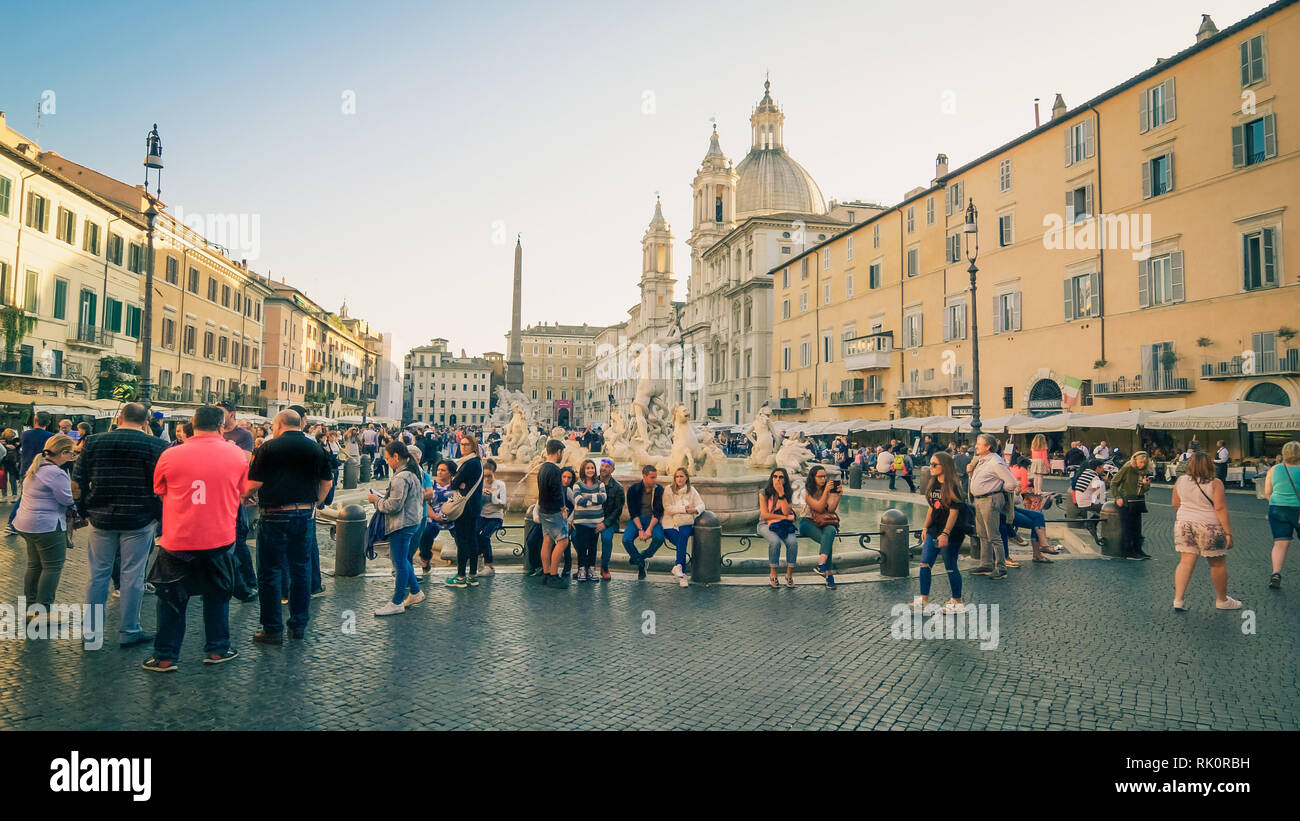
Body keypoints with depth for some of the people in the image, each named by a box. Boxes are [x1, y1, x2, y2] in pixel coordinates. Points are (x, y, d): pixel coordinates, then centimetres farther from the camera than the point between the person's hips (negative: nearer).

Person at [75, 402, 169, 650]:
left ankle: (91, 631, 22)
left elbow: (78, 480, 6)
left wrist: (85, 509, 16)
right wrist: (160, 515, 2)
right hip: (139, 520, -3)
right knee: (133, 575, 5)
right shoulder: (155, 446, -8)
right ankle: (129, 631, 13)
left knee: (98, 573, 14)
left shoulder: (94, 442, 3)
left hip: (101, 518, 3)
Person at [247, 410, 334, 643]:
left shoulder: (269, 447, -7)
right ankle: (299, 624, 19)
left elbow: (254, 484, -9)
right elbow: (327, 483, 9)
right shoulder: (316, 448, 5)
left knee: (270, 571, 5)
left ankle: (273, 629, 9)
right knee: (301, 569, 12)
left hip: (275, 516, -4)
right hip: (306, 515, 4)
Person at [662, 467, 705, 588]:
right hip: (670, 524, -1)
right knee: (682, 543, -26)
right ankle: (682, 574, -23)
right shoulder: (668, 490, 2)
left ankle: (678, 566, -33)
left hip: (685, 523, 1)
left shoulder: (691, 491, 11)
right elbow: (668, 508, -8)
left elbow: (701, 505, 4)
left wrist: (695, 509, -20)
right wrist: (685, 509, -13)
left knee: (684, 535, -33)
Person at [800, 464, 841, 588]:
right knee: (827, 540, -33)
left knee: (830, 531, -36)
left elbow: (831, 509, -8)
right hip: (809, 523, -2)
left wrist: (838, 494, -20)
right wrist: (826, 491, -25)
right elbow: (819, 508, -17)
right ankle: (829, 574, -37)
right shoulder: (807, 492, -3)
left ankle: (822, 565, -49)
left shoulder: (829, 489, 7)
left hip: (826, 522, 2)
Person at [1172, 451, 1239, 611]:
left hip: (1184, 524, 4)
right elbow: (1220, 508, -14)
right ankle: (1222, 600, 24)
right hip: (1209, 527, -4)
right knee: (1218, 564, 11)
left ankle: (1178, 598, -5)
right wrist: (1228, 532, -12)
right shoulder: (1215, 483, -10)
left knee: (1186, 562, 5)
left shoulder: (1181, 480, 3)